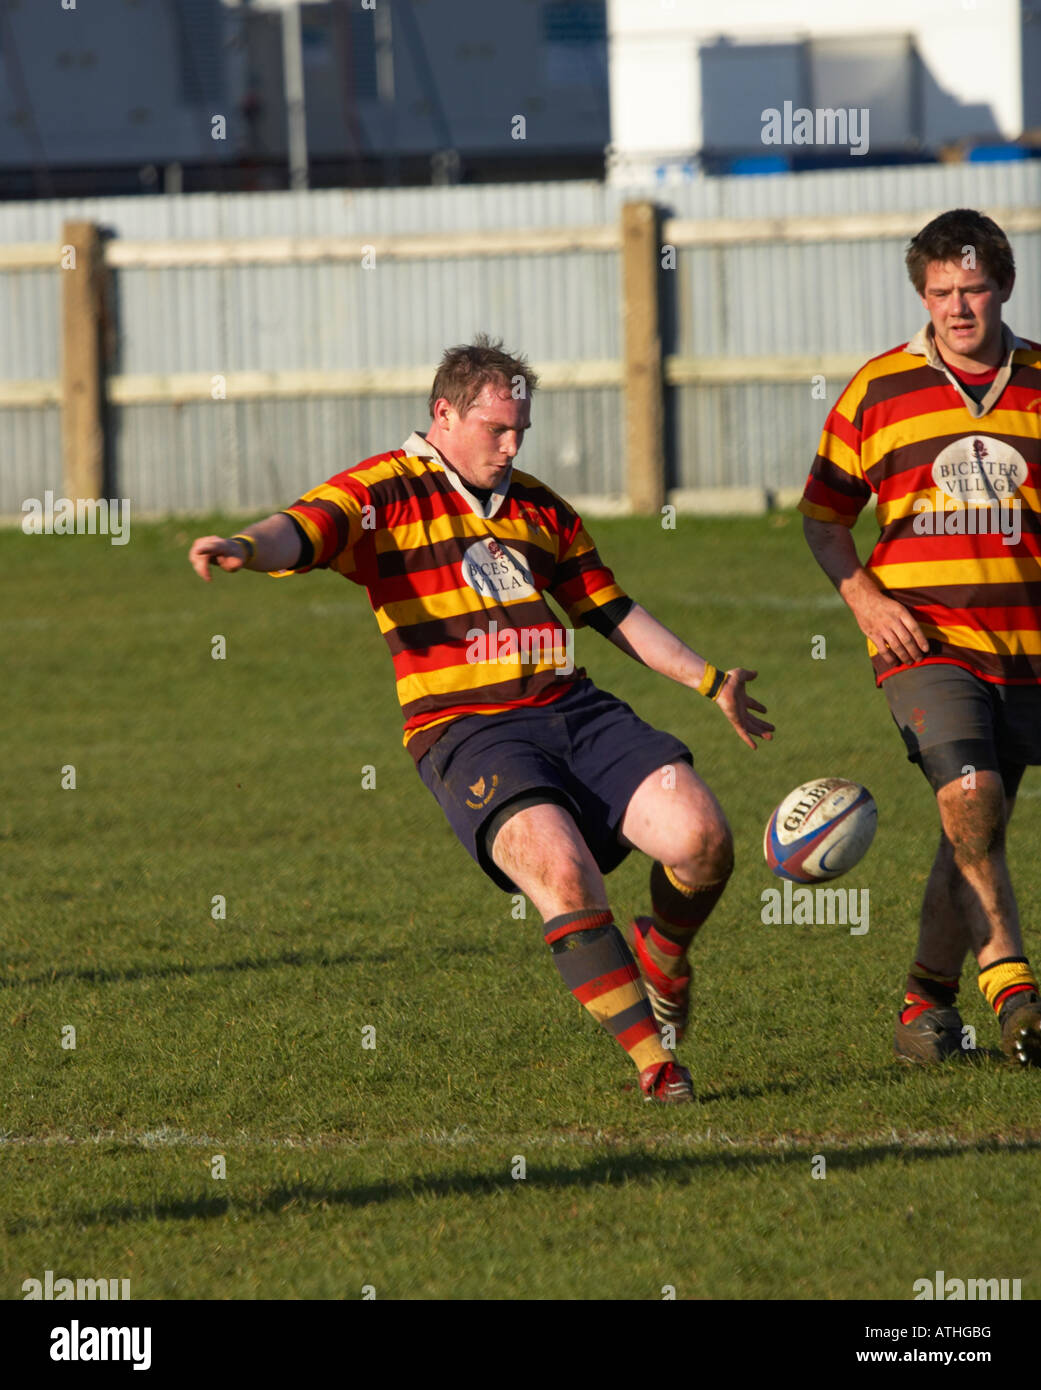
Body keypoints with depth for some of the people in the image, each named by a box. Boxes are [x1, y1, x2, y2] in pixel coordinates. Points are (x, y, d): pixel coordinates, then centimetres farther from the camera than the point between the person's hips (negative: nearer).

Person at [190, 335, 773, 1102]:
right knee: (563, 873, -30)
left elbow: (613, 612, 30)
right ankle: (652, 1057, -18)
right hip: (467, 730, -5)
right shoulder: (384, 492, 3)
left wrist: (711, 681, 28)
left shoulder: (540, 507, 21)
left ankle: (662, 962, 19)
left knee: (703, 838, -14)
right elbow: (301, 532, -16)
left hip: (572, 708, 5)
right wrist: (247, 546, -39)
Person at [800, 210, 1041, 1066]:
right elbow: (824, 515, 10)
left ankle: (929, 1000, 19)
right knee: (969, 795, -25)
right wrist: (863, 596, -6)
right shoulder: (878, 392, 4)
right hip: (924, 640, -2)